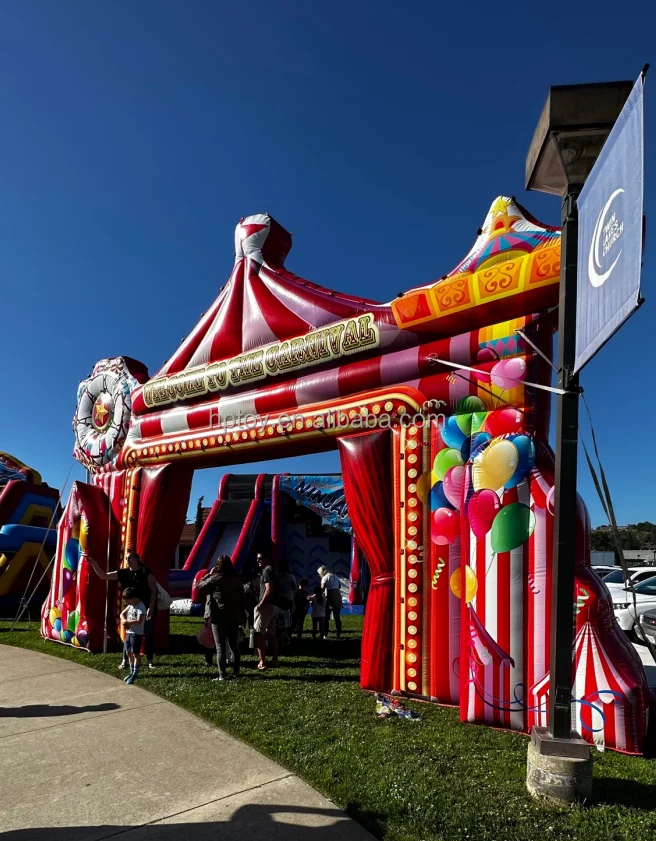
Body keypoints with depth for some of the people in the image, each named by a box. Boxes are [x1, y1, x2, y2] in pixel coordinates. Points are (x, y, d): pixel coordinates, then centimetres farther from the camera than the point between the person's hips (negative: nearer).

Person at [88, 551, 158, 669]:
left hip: (148, 609, -4)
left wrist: (151, 607, -17)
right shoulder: (123, 573, 1)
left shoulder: (146, 572, -13)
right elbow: (103, 575, 3)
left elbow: (154, 590, -12)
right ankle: (125, 660, 18)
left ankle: (150, 660, 16)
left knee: (149, 634, 4)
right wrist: (94, 563, -9)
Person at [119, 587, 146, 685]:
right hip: (128, 632, 9)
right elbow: (122, 614, 16)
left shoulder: (141, 607, -18)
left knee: (136, 653, -1)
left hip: (137, 633, -9)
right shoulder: (131, 605, 9)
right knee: (129, 652, 14)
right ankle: (132, 672, 27)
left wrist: (127, 622, -20)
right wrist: (124, 621, -5)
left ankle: (135, 674, 8)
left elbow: (139, 621, -27)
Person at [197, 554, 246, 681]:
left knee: (220, 647, -2)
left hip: (219, 617, -4)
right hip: (234, 617, 5)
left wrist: (209, 574, 12)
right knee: (234, 646, 14)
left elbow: (199, 585, 5)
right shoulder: (237, 580, 5)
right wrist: (242, 616, 15)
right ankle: (236, 672, 19)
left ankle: (222, 675, -5)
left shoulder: (215, 578, -9)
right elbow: (242, 599, 8)